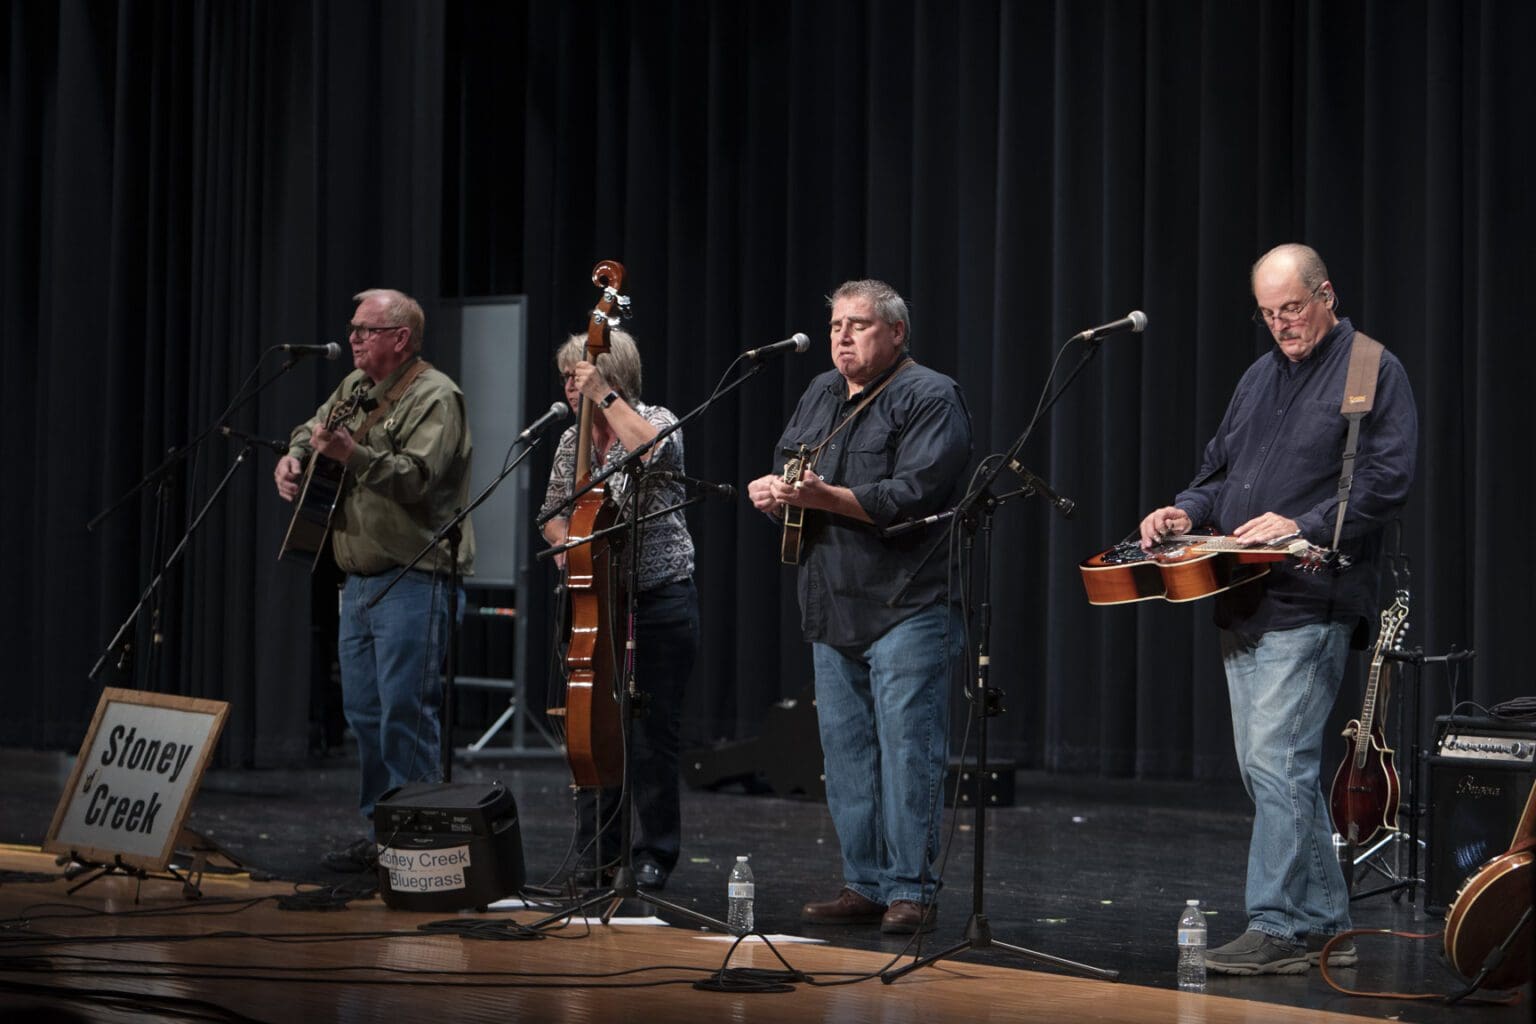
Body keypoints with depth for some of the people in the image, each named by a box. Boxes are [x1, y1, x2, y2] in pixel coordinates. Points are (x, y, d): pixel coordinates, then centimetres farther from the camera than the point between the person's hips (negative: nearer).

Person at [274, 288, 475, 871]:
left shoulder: (435, 397, -10)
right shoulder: (355, 387, 16)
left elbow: (417, 477, -21)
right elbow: (313, 429, 29)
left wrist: (354, 454, -32)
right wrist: (294, 456, 6)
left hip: (412, 579, -9)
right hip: (360, 578, 9)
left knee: (405, 711, -11)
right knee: (363, 713, 11)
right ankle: (380, 833, 19)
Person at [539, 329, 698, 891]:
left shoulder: (656, 420, -5)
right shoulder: (573, 440, 11)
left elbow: (654, 450, -30)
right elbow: (553, 514, 21)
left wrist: (605, 396, -23)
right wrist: (566, 542, 0)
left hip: (659, 601, -6)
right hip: (595, 601, 6)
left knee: (651, 733, -4)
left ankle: (655, 855, 7)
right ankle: (598, 852, 17)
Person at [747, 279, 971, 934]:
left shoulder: (930, 398, -6)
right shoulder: (820, 395, 18)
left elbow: (909, 498, -17)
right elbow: (785, 477, 19)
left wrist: (822, 496, -21)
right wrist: (774, 492, -5)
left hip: (907, 606, -8)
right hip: (833, 611, 8)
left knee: (907, 750, -8)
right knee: (845, 752, 9)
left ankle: (910, 890, -3)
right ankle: (865, 885, 16)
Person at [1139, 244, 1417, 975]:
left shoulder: (1373, 372, -3)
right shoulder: (1261, 378, 20)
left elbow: (1386, 479, -12)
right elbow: (1220, 470, 27)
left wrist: (1304, 525, -21)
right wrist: (1188, 511, 6)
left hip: (1310, 605, -8)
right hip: (1244, 603, 9)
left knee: (1276, 760, -15)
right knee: (1266, 768, 9)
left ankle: (1280, 928, -11)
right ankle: (1323, 924, 17)